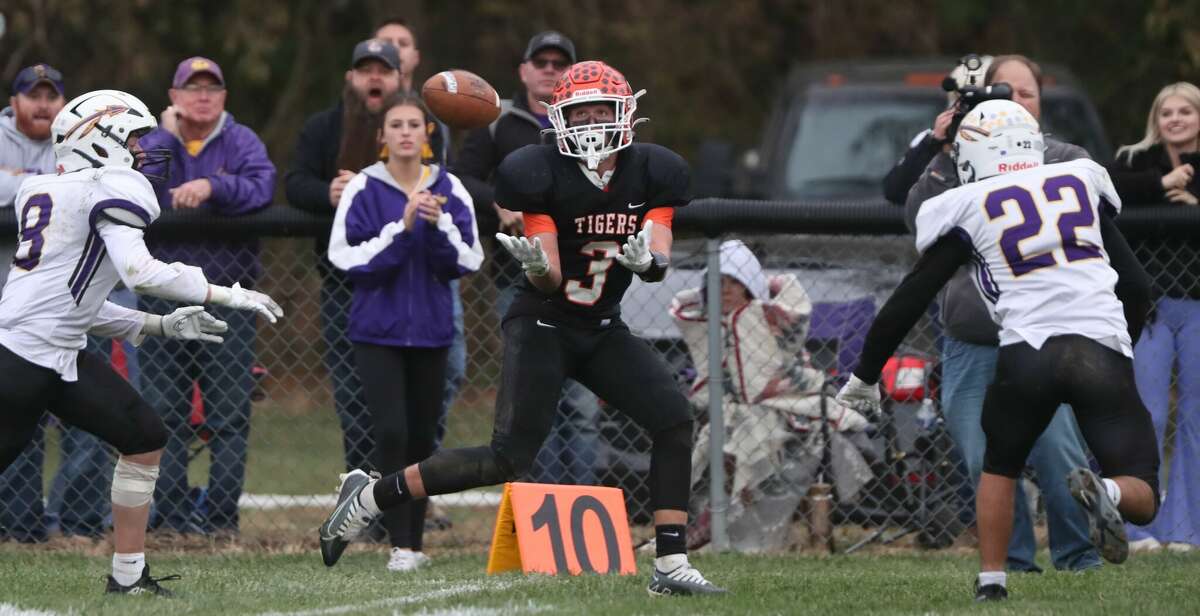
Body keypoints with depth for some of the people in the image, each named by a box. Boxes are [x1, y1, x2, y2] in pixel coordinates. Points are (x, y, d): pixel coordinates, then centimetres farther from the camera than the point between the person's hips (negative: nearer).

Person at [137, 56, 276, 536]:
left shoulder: (241, 142, 5)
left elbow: (262, 187, -13)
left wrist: (212, 185, -26)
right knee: (164, 411, 0)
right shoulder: (153, 140, 10)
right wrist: (166, 135, -10)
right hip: (164, 295, 1)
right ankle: (172, 511, 4)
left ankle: (221, 512, -1)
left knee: (231, 413, -3)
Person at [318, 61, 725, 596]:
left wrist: (645, 260, -32)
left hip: (603, 331, 5)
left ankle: (670, 566, -7)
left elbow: (660, 266, -8)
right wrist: (535, 264, -40)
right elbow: (548, 281, -17)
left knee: (674, 420, -13)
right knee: (509, 458, -16)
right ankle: (369, 497, -4)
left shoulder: (651, 173, -4)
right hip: (543, 324, -5)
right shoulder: (541, 174, -17)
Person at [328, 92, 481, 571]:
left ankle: (415, 540, 19)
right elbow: (348, 258, -12)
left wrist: (438, 226, -17)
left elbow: (466, 261, 0)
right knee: (392, 431, -14)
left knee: (422, 437, 8)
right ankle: (400, 545, -11)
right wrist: (402, 228, -21)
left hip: (430, 329, 3)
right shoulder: (363, 190, -5)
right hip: (378, 329, -3)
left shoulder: (449, 191, 2)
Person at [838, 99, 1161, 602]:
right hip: (1104, 351, 1)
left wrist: (865, 376, 24)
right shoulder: (1081, 181, 19)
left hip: (1029, 349, -1)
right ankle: (1105, 492, -26)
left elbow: (911, 298, 14)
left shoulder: (968, 208, 11)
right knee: (1141, 497, 7)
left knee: (1000, 466, 27)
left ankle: (991, 578, 14)